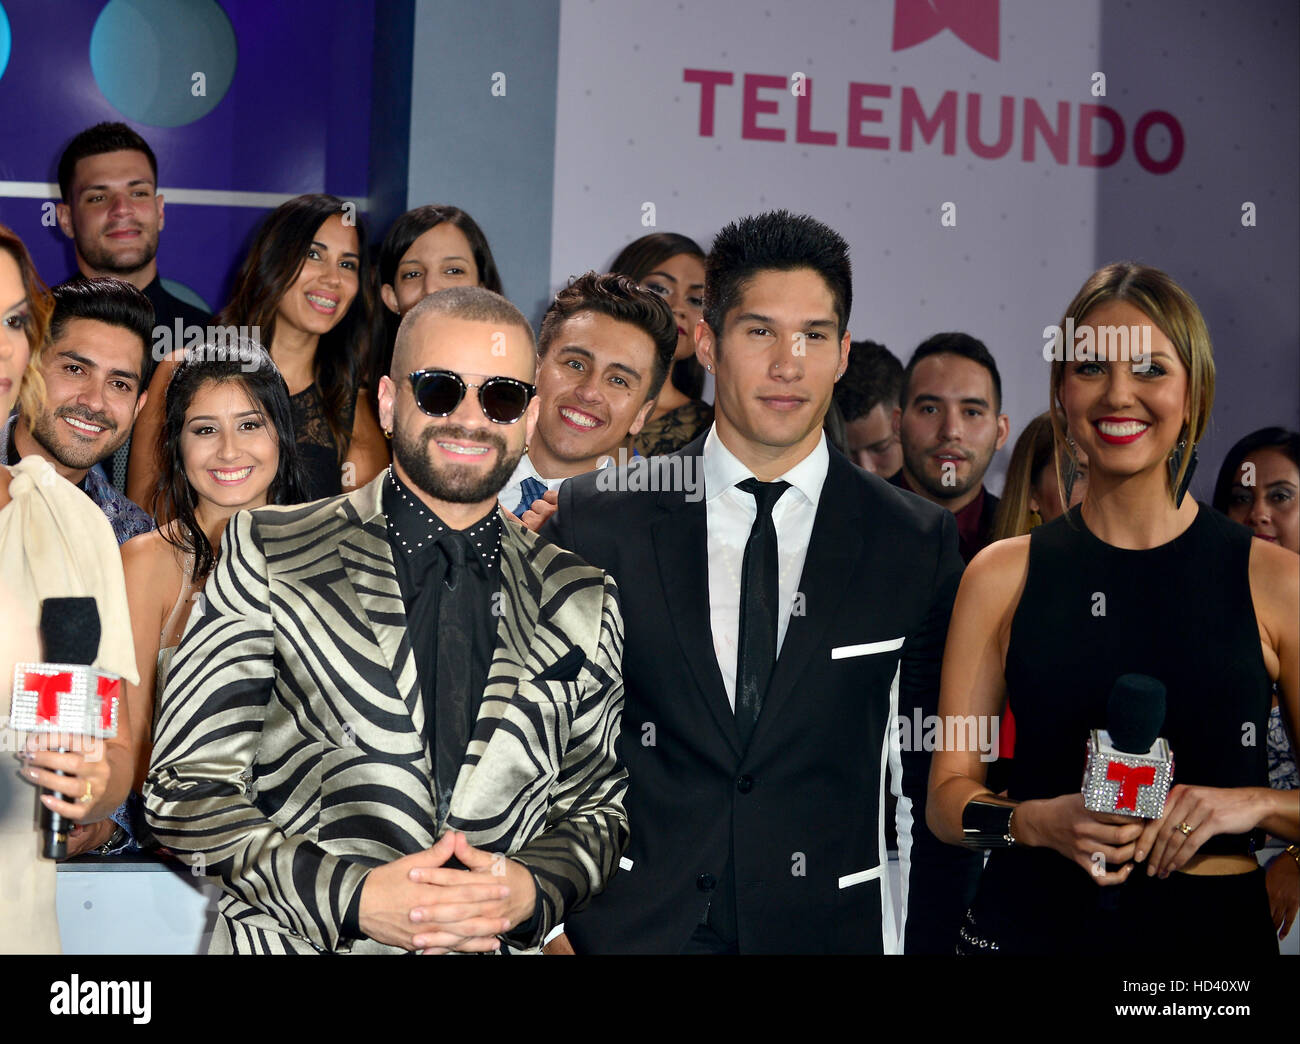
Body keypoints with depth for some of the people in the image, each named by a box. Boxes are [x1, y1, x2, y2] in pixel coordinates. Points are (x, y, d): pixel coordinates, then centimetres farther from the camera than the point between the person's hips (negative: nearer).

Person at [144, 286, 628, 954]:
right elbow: (188, 788, -7)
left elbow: (599, 804, 8)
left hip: (499, 945, 2)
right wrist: (352, 897, -19)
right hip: (293, 942, -2)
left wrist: (533, 892, -12)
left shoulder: (584, 605, 2)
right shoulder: (266, 554, -6)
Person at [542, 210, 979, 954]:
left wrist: (931, 940, 1)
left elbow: (938, 778, 4)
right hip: (628, 928, 0)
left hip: (829, 930, 1)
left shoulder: (919, 545, -2)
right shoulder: (595, 520, -3)